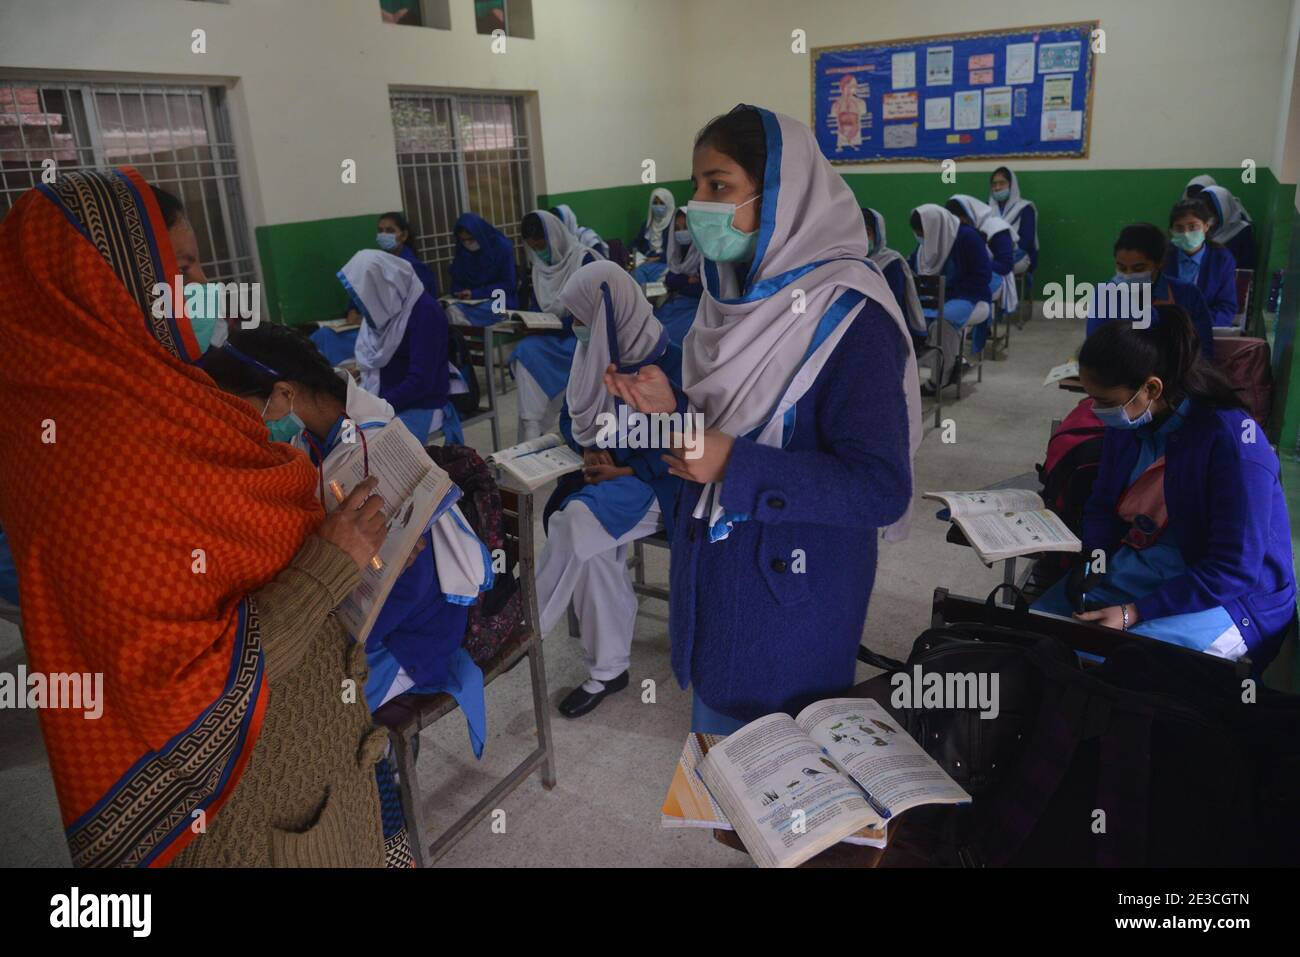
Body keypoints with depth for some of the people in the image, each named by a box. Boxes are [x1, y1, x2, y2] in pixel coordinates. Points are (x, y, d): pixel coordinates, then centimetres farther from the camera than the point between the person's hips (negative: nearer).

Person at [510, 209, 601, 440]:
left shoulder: (583, 258, -9)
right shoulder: (539, 263, 11)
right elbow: (536, 303, 16)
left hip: (579, 332, -6)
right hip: (549, 332, 6)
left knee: (530, 355, -31)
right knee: (525, 351, -26)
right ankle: (531, 431, -29)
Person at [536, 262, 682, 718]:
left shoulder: (667, 360, -17)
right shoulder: (597, 351, 4)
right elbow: (572, 416, 13)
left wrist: (627, 471, -19)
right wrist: (589, 450, -8)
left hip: (658, 481, -6)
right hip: (608, 468, 6)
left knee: (574, 522, -30)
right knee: (589, 547, -23)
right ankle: (608, 670, -9)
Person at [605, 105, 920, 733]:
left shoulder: (848, 318, -21)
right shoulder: (737, 292, 2)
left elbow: (882, 490, -24)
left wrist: (736, 466, -28)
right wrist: (669, 407, -9)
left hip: (791, 592, -7)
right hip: (713, 562, 7)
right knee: (716, 753, 24)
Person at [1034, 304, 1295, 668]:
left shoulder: (1234, 444, -24)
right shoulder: (1127, 422, -4)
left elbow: (1234, 571, -24)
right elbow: (1102, 506, 10)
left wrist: (1134, 613, -26)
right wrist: (1091, 565, -9)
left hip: (1230, 597, -6)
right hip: (1136, 567, 7)